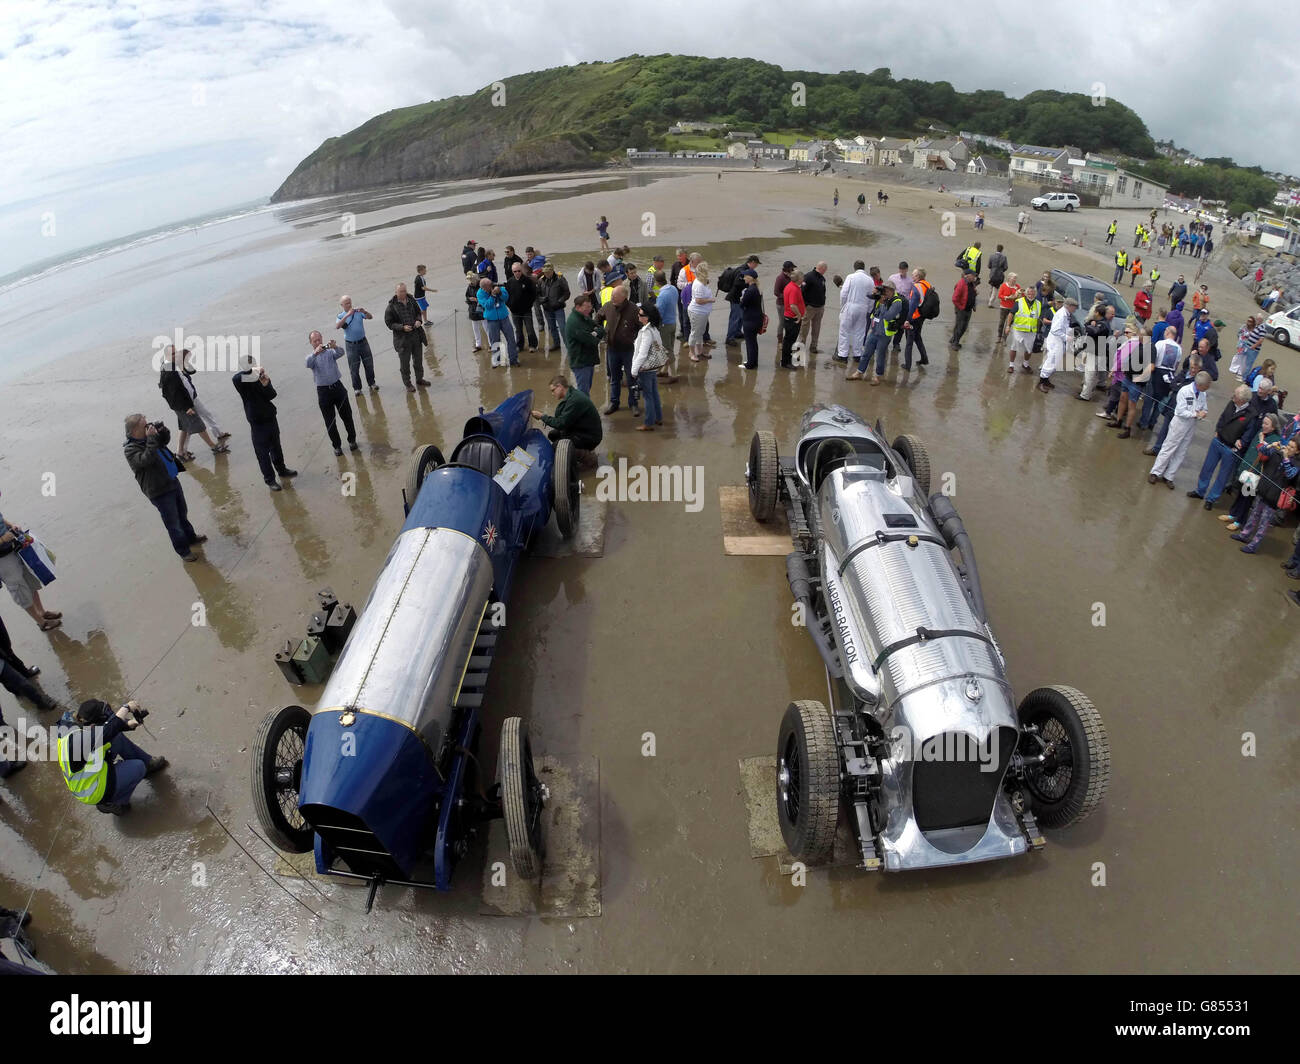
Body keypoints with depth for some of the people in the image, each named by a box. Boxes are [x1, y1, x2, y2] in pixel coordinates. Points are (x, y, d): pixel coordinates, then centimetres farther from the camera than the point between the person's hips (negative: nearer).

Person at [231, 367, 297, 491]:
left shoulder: (263, 378, -1)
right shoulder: (242, 382, -12)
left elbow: (272, 395, -12)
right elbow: (236, 378, -35)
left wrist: (266, 385, -29)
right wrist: (253, 370, -38)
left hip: (271, 419, 4)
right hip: (257, 424, -4)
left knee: (276, 448, 22)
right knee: (263, 453, 2)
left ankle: (281, 469, 41)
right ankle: (269, 479, 13)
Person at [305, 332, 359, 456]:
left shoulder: (330, 352, 4)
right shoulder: (311, 357, 2)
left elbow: (341, 353, -18)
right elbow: (308, 364, -22)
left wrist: (335, 346, -41)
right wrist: (315, 353, -41)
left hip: (337, 387, 0)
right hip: (323, 391, 0)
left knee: (347, 416, 9)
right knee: (330, 421, 6)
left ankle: (352, 440, 26)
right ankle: (337, 445, 18)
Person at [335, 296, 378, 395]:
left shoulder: (358, 311, -1)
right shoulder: (341, 316, -7)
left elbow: (370, 317, -10)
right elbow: (337, 326, -25)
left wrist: (364, 311, -31)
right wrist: (347, 315, -33)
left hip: (363, 341, 2)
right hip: (351, 345, -2)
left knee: (369, 364, 11)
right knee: (354, 367, 4)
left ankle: (372, 383, 30)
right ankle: (357, 388, 17)